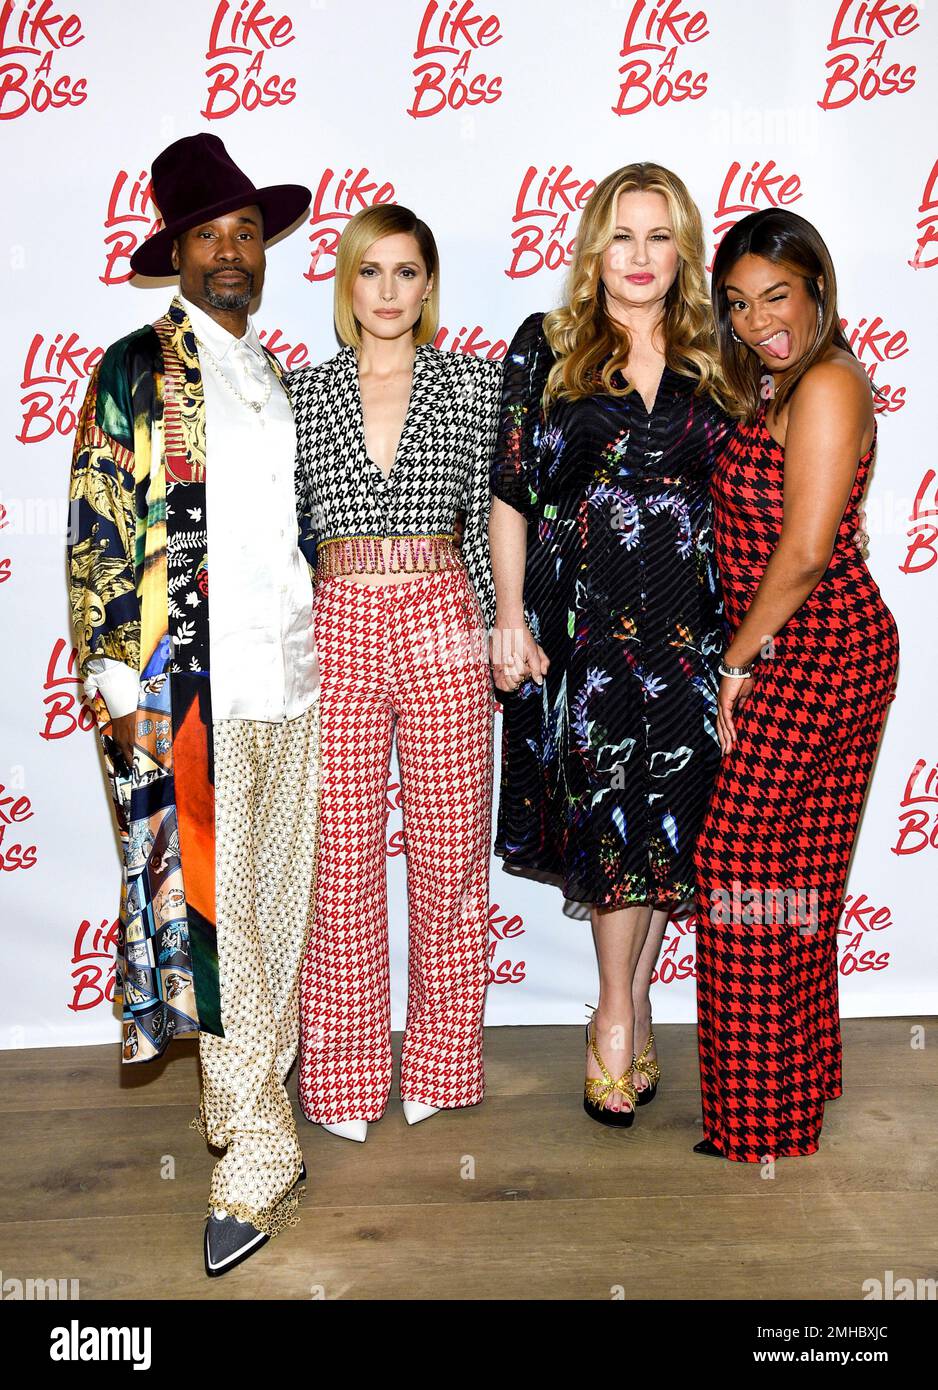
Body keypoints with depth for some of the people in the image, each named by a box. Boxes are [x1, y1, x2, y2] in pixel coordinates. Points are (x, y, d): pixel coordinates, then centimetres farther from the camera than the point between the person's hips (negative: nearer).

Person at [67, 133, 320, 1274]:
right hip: (188, 688, -6)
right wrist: (114, 679, -9)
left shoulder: (274, 376, 18)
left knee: (275, 903, 11)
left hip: (287, 681, 6)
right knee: (210, 907, -3)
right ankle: (254, 1161, 7)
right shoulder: (135, 373, 0)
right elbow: (98, 536, -4)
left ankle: (246, 1087, 30)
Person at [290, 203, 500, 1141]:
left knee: (448, 849, 5)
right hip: (337, 627, 1)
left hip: (442, 623, 0)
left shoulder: (472, 384, 6)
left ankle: (439, 1062, 23)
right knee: (341, 856, 4)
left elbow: (488, 519, 8)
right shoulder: (301, 391, 8)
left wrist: (499, 635, 4)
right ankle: (344, 1076, 19)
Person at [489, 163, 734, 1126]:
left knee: (669, 811, 4)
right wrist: (510, 618, -4)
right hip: (584, 619, -2)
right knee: (614, 813, -2)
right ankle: (624, 1017, 17)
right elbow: (510, 493, 3)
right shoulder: (545, 348, 4)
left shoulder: (712, 359, 10)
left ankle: (623, 1012, 23)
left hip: (689, 622, 2)